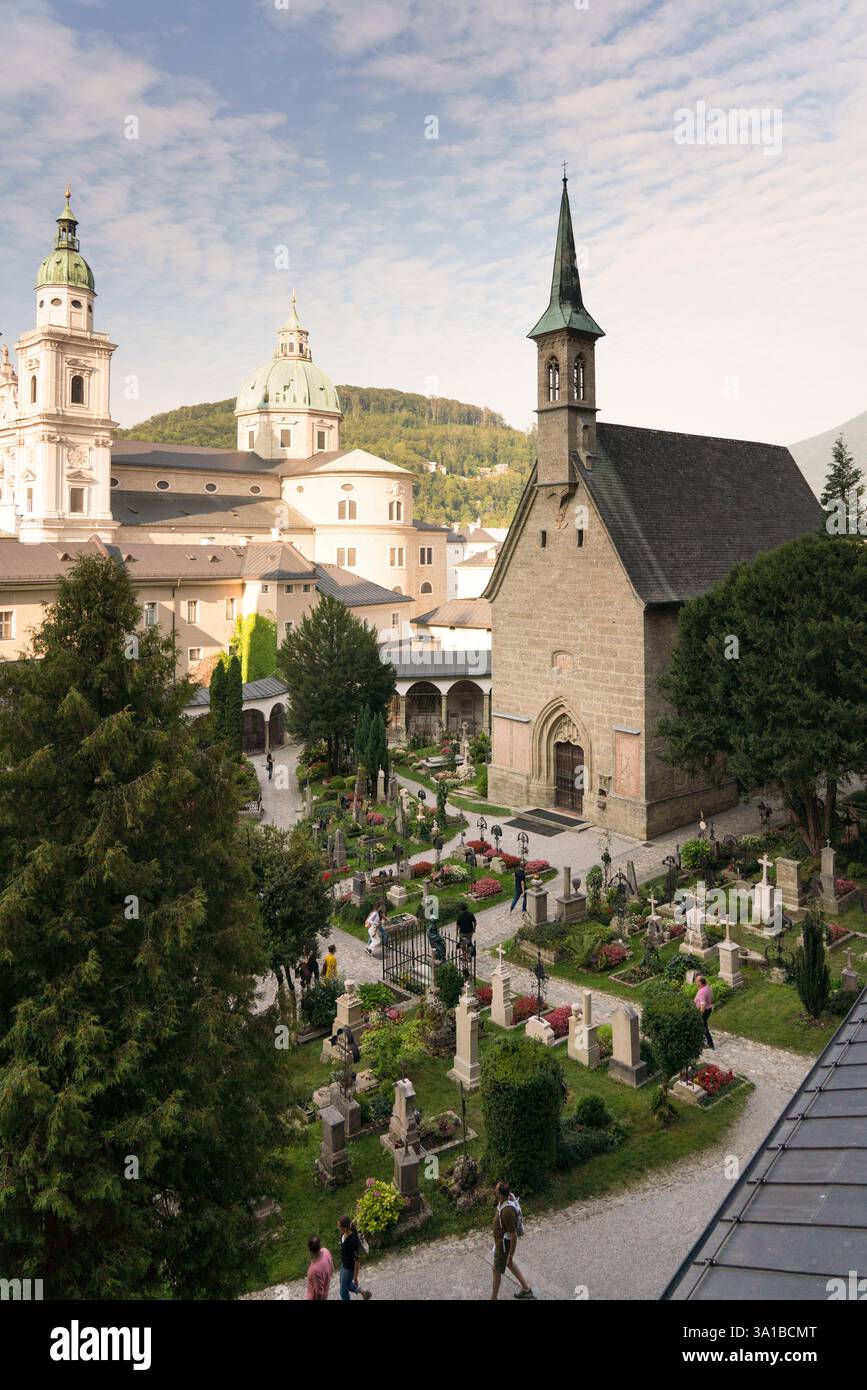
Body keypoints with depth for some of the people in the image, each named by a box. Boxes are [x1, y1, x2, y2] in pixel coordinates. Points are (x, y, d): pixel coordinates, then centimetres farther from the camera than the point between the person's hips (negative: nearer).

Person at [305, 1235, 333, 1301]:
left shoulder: (316, 1269, -43)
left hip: (316, 1297, -7)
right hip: (324, 1289, 7)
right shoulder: (326, 1252, -21)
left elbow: (319, 1292, -29)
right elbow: (331, 1270, 0)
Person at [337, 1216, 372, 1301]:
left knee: (343, 1291, 14)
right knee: (345, 1285, 27)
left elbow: (357, 1260, -27)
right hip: (344, 1264, 8)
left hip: (350, 1268, -8)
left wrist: (355, 1277, -16)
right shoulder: (343, 1233, -13)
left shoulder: (353, 1241, -38)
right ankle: (364, 1292, 45)